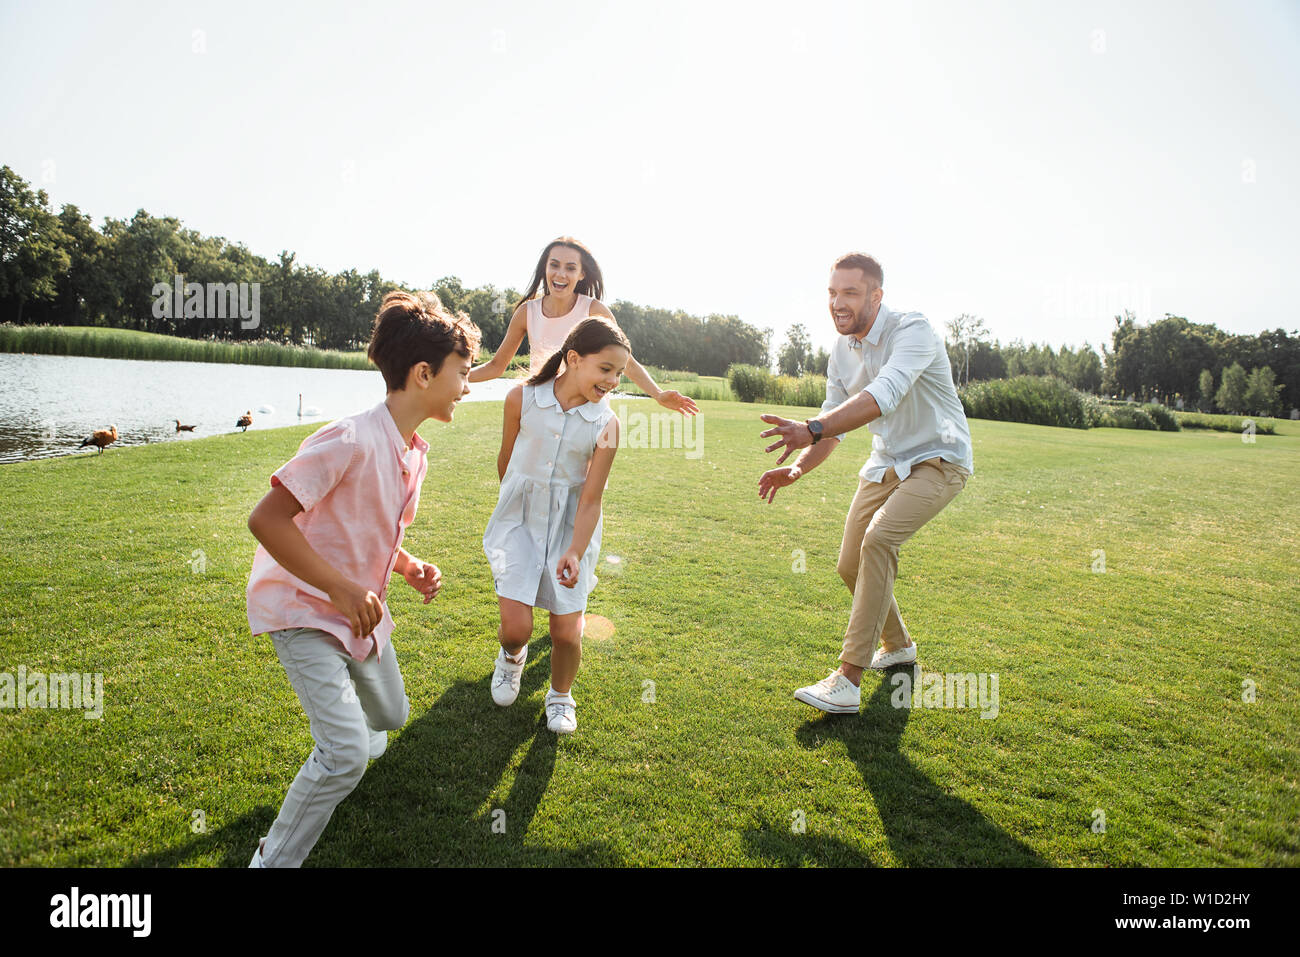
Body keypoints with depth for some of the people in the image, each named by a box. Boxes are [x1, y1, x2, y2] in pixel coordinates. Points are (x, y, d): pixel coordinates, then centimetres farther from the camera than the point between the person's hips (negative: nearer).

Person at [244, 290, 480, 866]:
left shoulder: (413, 453, 0)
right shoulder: (350, 441, -29)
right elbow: (265, 520, -29)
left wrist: (412, 570, -6)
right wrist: (340, 586, -31)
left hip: (359, 607, 9)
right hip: (304, 609, -8)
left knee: (390, 715, 25)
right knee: (345, 757, -17)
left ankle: (347, 732, 61)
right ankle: (274, 859, 6)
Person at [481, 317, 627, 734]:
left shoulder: (605, 424, -13)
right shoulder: (522, 398, -14)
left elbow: (591, 500, -13)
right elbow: (505, 459, 4)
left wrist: (575, 553, -25)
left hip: (570, 525, 0)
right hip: (520, 516, 0)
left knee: (567, 633, -1)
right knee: (516, 627, -9)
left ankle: (561, 696, 32)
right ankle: (512, 656, 31)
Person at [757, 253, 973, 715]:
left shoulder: (914, 331, -24)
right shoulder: (842, 350, -1)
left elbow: (883, 395, -42)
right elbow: (833, 424, 3)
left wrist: (811, 430, -55)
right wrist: (798, 467, -16)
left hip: (938, 460, -7)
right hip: (886, 463, 8)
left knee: (878, 540, -29)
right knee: (851, 565, 8)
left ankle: (848, 682, -26)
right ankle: (898, 645, 37)